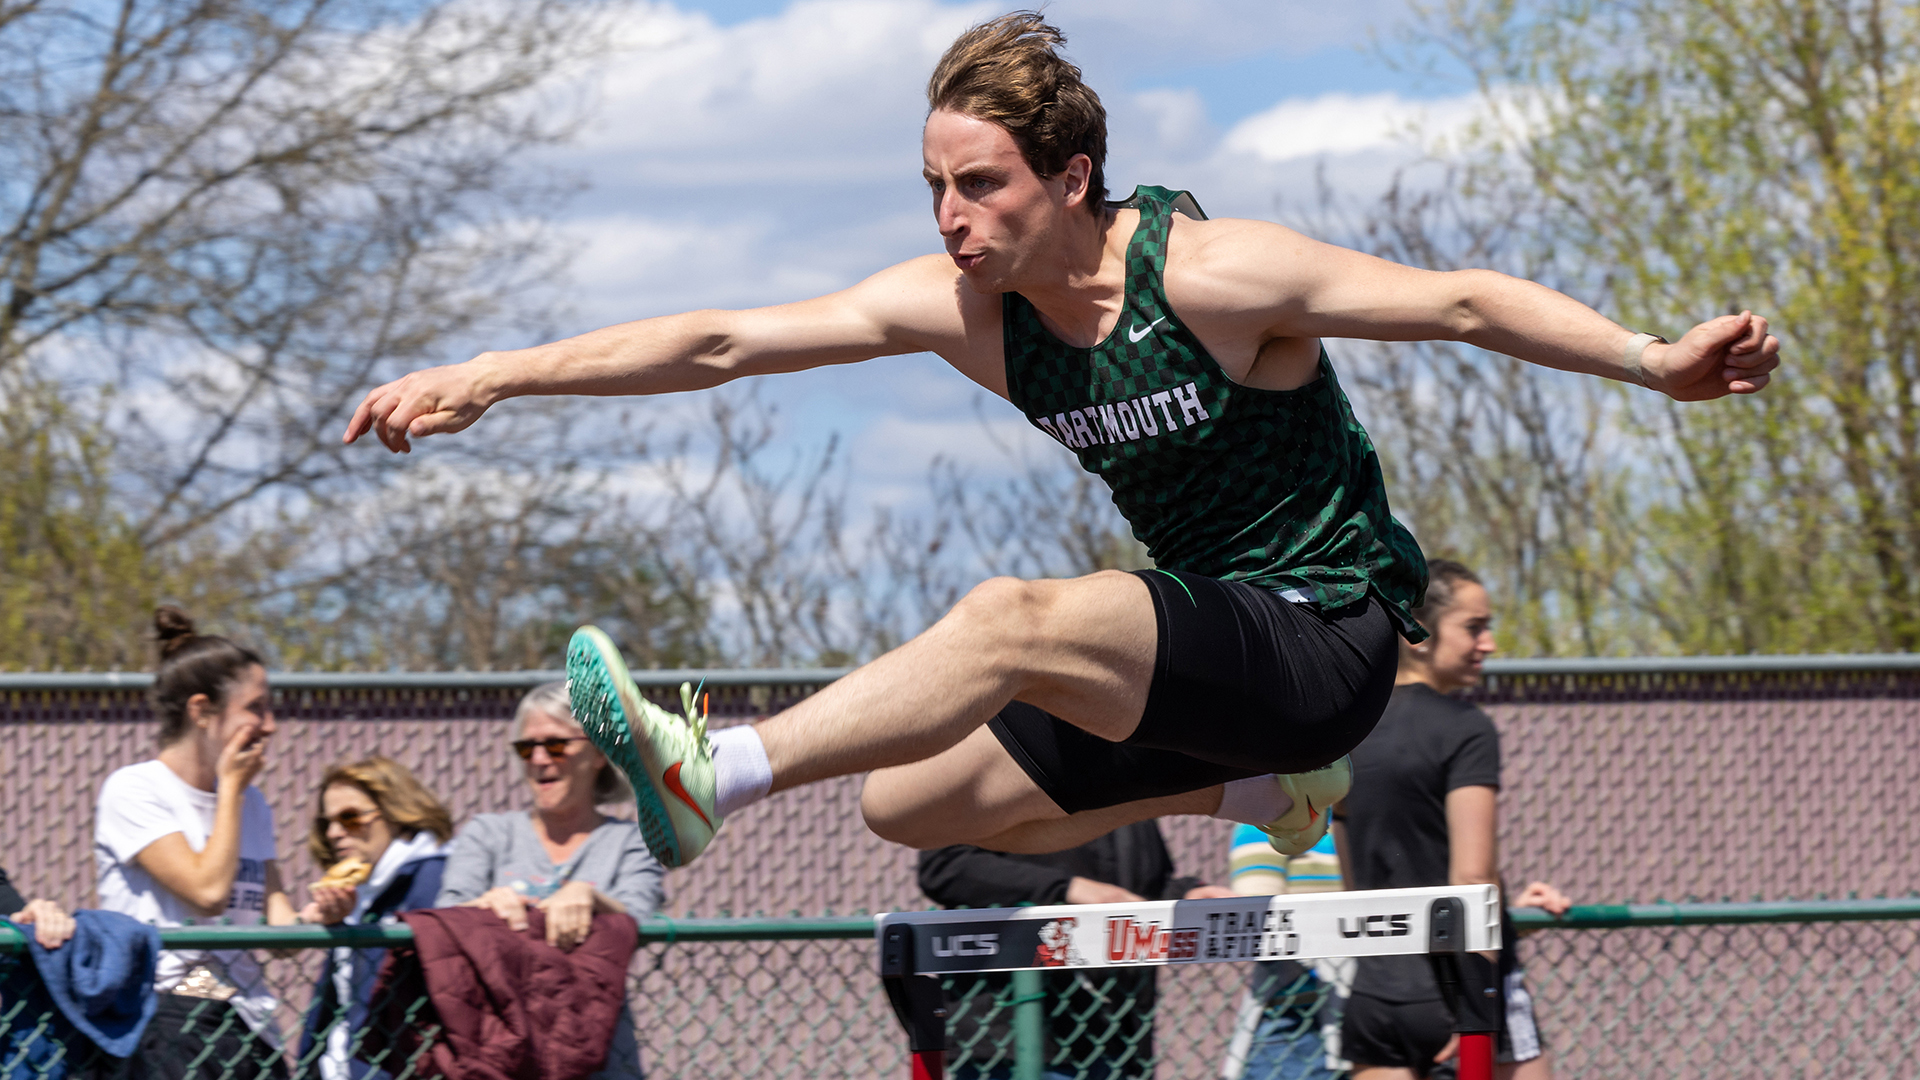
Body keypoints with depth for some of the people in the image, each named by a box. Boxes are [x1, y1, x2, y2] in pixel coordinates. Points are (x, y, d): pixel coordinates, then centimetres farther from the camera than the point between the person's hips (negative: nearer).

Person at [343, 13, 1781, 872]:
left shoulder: (1208, 274, -19)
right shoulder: (961, 303, -3)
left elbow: (1463, 303, -16)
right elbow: (725, 341, -5)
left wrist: (1655, 363, -27)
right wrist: (492, 379, -10)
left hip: (1329, 630, -8)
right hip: (1204, 641, 8)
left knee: (1007, 621, -30)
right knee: (908, 801, 8)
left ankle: (710, 773, -39)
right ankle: (1253, 792, 16)